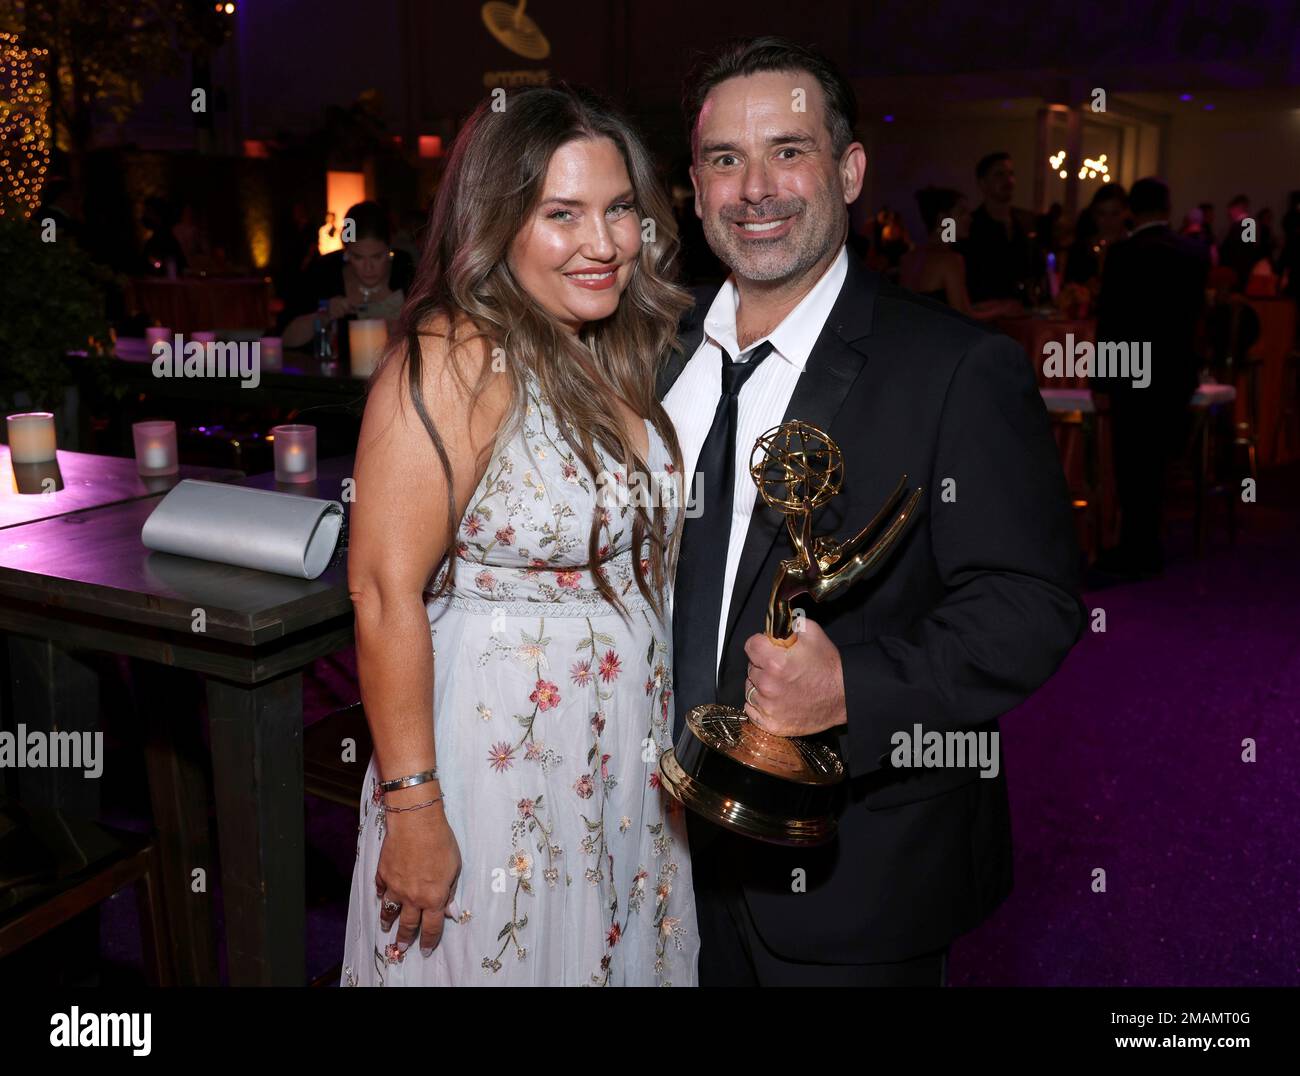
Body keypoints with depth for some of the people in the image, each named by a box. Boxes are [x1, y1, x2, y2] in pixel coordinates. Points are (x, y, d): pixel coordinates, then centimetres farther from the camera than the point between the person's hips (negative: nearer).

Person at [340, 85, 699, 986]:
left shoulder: (620, 355, 4)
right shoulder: (457, 362, -20)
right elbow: (386, 593, -22)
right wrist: (412, 806, -21)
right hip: (498, 767, -7)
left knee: (615, 955, 22)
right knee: (502, 958, 13)